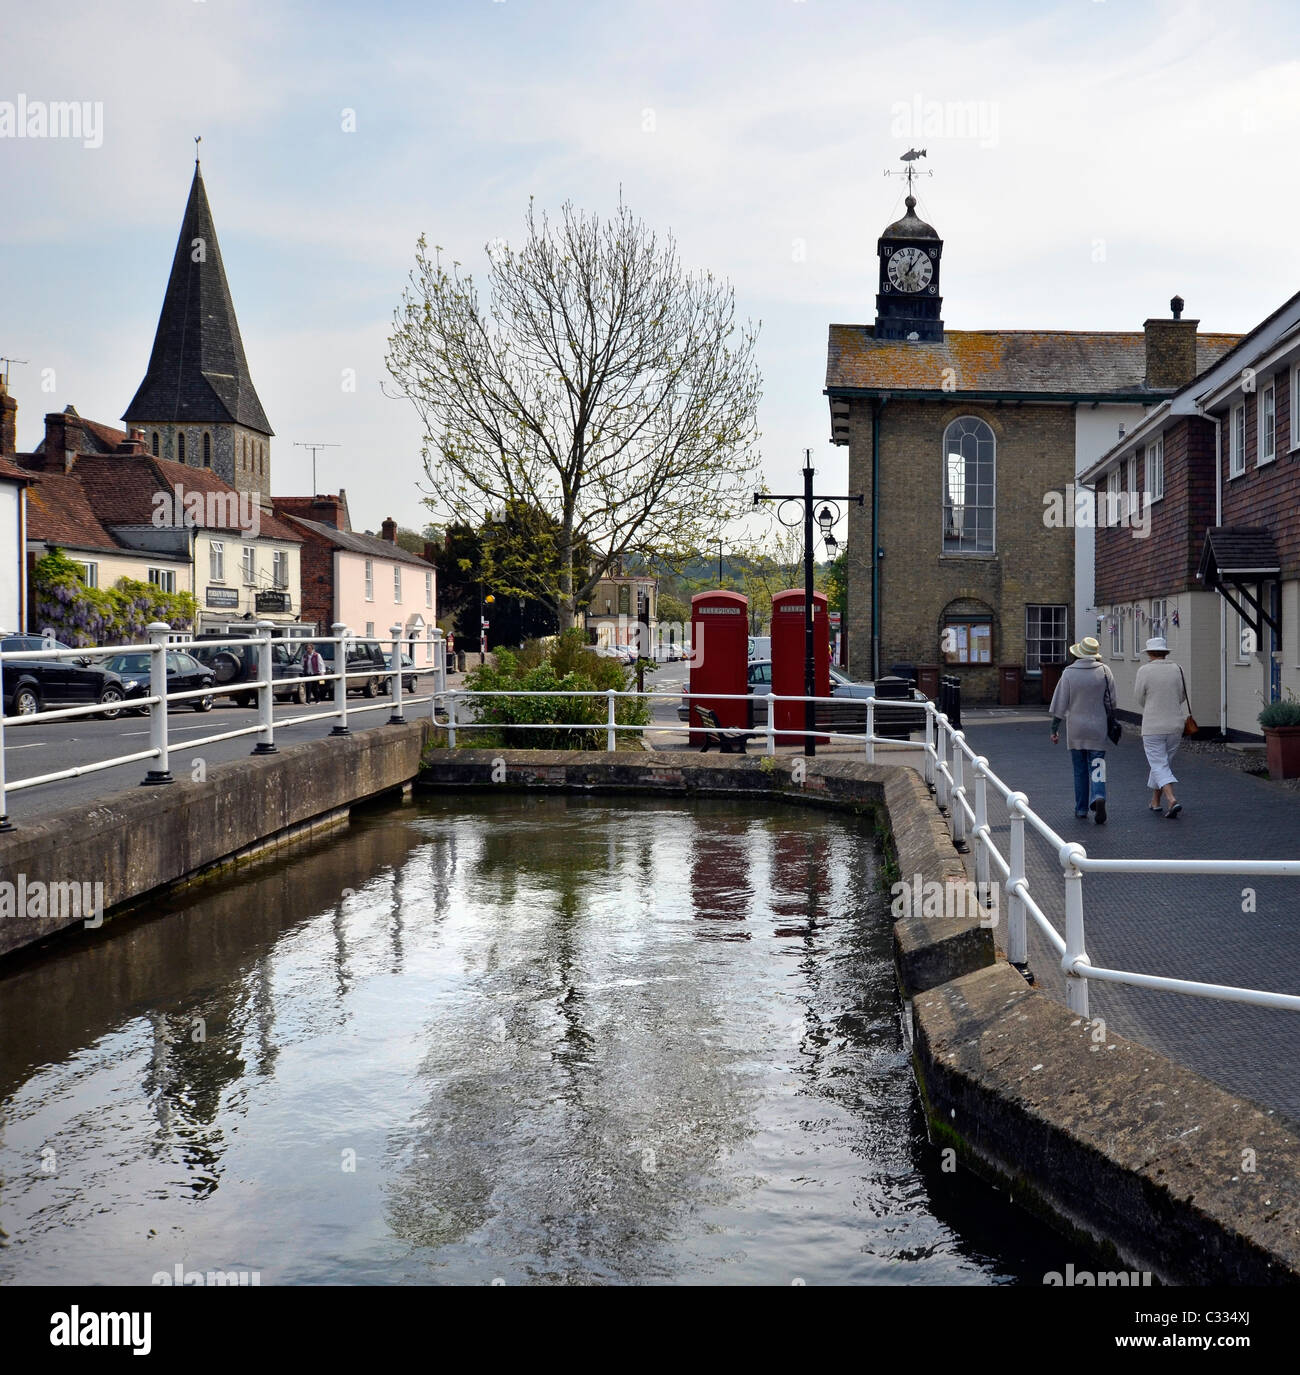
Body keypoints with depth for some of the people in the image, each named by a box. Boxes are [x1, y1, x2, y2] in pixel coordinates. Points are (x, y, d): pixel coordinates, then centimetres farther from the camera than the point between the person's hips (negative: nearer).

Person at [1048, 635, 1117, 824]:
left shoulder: (1069, 673, -7)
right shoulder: (1104, 671, -4)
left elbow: (1059, 704, -6)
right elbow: (1112, 701, 0)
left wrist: (1054, 729, 0)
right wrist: (1108, 721, 14)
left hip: (1075, 730, 0)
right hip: (1098, 729, 0)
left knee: (1080, 770, 12)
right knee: (1097, 767, 3)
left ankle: (1081, 809, 18)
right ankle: (1098, 797, -23)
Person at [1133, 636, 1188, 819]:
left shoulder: (1145, 671, -9)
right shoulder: (1177, 670, 2)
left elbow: (1139, 699, -2)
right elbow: (1181, 697, 9)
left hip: (1153, 727, -4)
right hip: (1175, 726, 4)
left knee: (1159, 766, -3)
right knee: (1163, 763, 19)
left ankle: (1172, 800, -21)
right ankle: (1155, 801, 27)